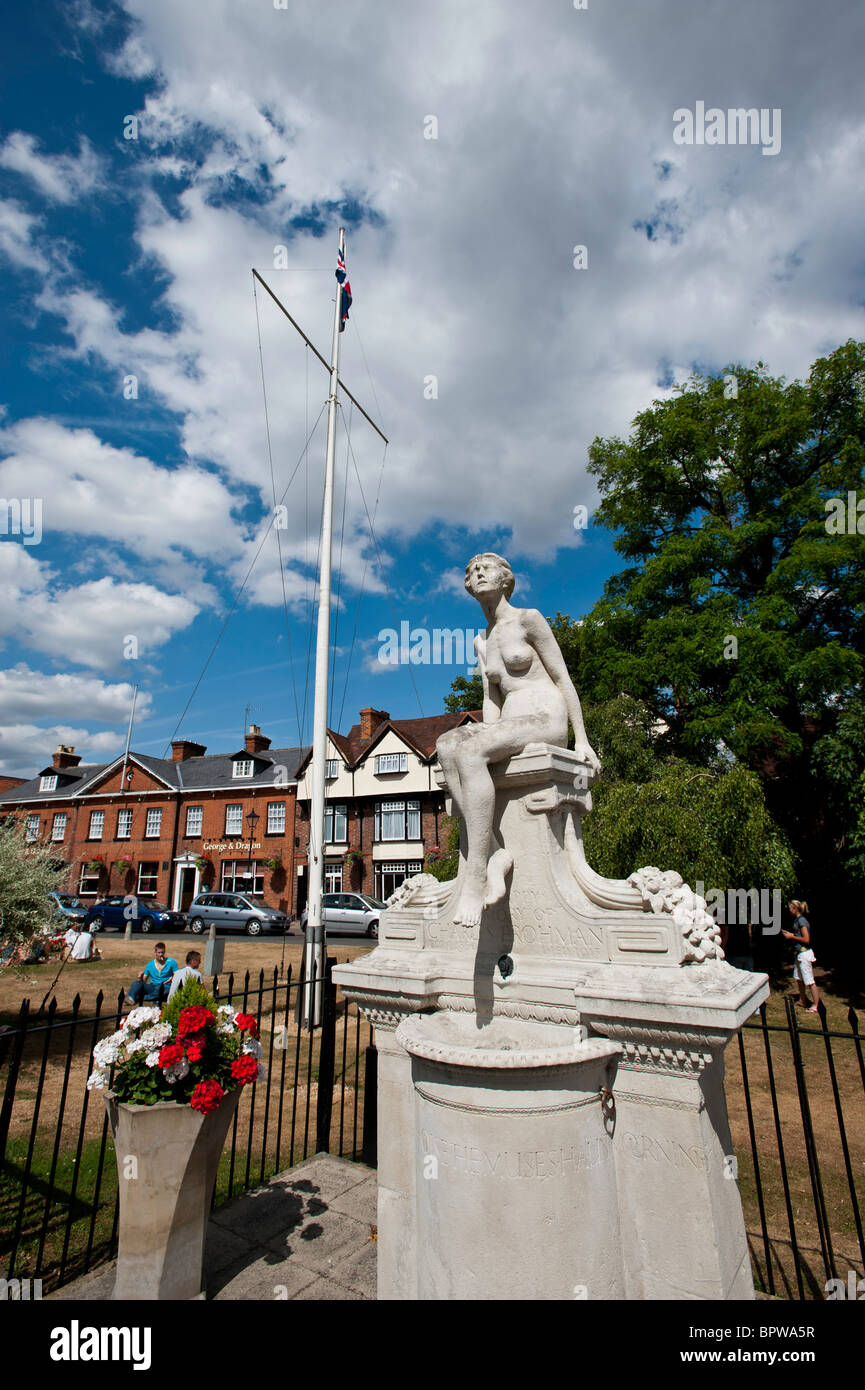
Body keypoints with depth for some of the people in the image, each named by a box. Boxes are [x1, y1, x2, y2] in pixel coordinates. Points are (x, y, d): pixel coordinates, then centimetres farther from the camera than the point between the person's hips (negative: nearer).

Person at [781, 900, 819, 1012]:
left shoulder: (801, 921, -19)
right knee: (798, 978, 19)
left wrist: (792, 936, -14)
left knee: (809, 981, -3)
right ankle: (802, 1001, 31)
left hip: (805, 953, -10)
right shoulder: (797, 920, 10)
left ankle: (815, 1006, 3)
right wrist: (789, 934, 9)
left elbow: (806, 940, -21)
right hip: (800, 953, 10)